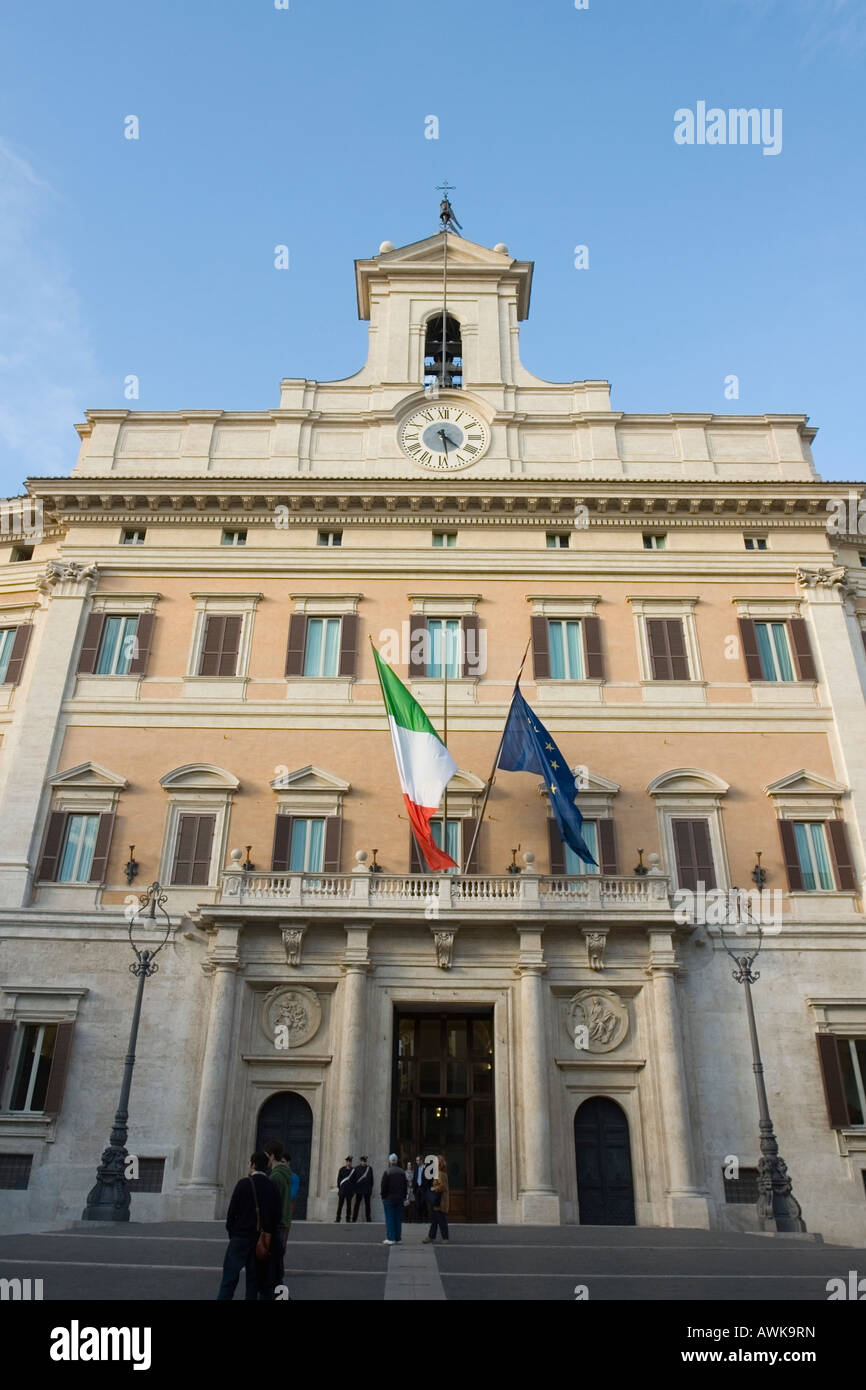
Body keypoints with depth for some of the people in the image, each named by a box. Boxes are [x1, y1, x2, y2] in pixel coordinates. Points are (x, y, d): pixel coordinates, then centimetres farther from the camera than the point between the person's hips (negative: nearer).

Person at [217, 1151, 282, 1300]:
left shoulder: (244, 1183, -9)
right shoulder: (272, 1187, 3)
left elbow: (232, 1211, -8)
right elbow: (277, 1215, 3)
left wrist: (231, 1232, 5)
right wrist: (268, 1235, 11)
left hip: (241, 1237, -4)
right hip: (263, 1240, 4)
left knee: (230, 1276, 1)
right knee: (254, 1277, 13)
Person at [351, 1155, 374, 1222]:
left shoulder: (369, 1168, 5)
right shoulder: (357, 1168, -1)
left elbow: (371, 1179, 9)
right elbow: (353, 1179, 1)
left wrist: (371, 1188, 5)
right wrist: (354, 1188, -4)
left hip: (367, 1190, 2)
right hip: (359, 1189, -2)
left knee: (367, 1204, 6)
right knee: (357, 1204, 0)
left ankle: (368, 1218, 13)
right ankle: (354, 1218, 6)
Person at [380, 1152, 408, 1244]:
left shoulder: (387, 1172, -12)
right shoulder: (402, 1172, 5)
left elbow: (383, 1186, -10)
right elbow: (405, 1186, 10)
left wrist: (383, 1196, 0)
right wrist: (403, 1196, 15)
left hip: (389, 1198, -5)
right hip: (399, 1199, 5)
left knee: (389, 1218, 0)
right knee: (398, 1219, 9)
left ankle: (390, 1238, -2)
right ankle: (398, 1238, 12)